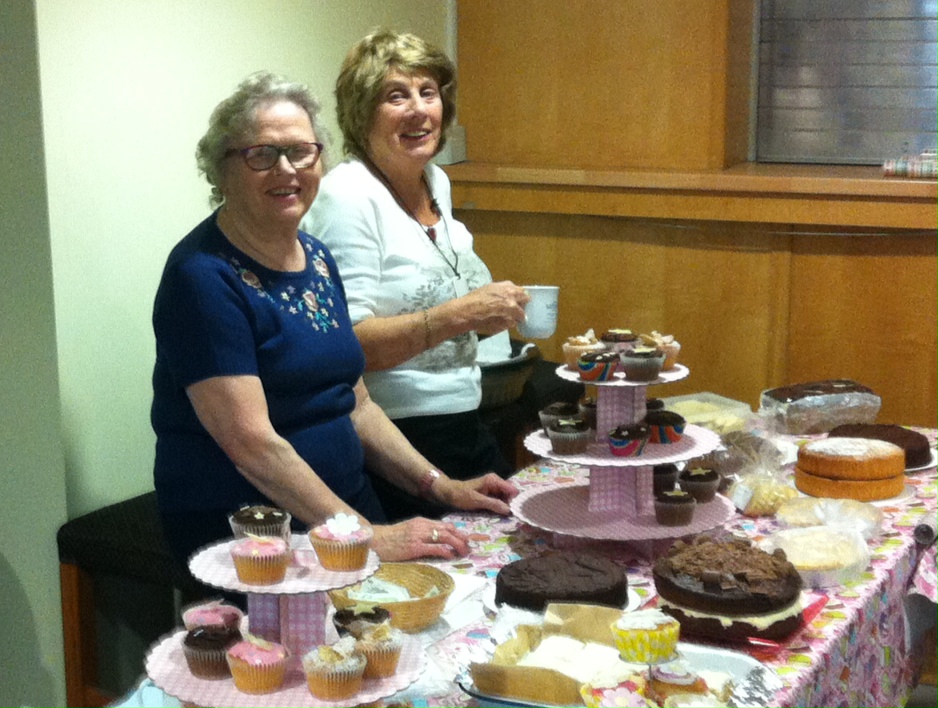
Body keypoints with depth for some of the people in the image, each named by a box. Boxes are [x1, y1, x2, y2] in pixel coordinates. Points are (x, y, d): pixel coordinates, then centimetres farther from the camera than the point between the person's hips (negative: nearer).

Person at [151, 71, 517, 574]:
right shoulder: (203, 275, -13)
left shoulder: (316, 258, 12)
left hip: (346, 506, 8)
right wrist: (365, 536, -23)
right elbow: (249, 441, -20)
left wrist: (442, 489, 8)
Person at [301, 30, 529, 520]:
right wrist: (458, 316, -27)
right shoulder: (348, 197, -16)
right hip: (394, 439, -8)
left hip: (464, 426, 8)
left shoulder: (436, 183, 9)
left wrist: (488, 316, 10)